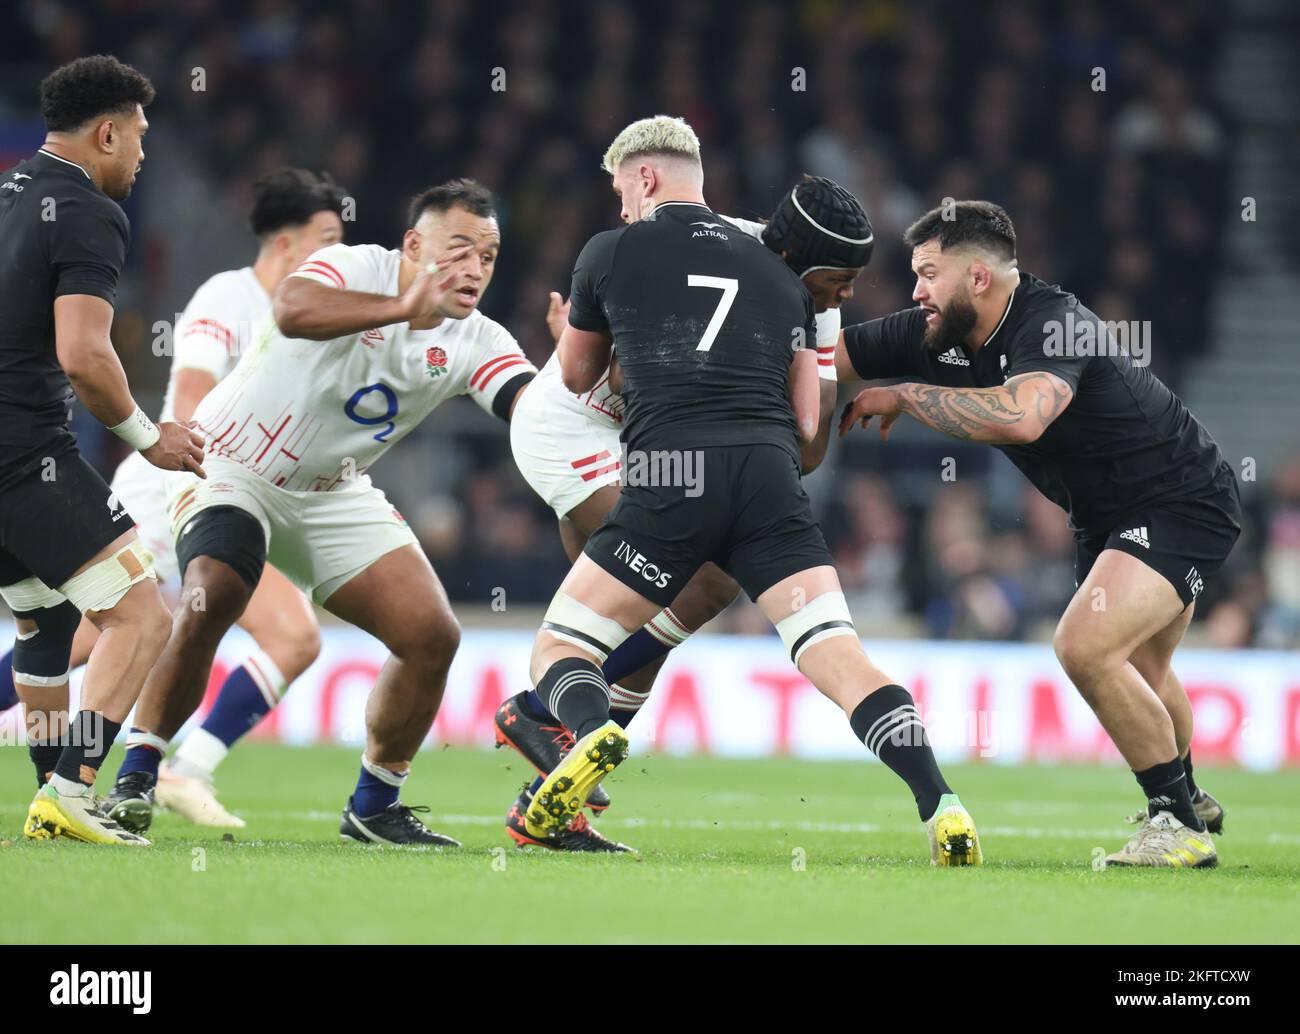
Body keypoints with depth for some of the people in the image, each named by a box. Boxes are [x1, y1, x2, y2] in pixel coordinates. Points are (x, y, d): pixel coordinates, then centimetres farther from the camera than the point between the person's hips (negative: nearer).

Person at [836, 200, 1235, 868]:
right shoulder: (934, 335, -7)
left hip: (1183, 504, -10)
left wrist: (903, 396, -37)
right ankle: (1189, 801, 53)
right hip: (1104, 516, 10)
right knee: (1136, 674, 27)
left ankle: (1181, 824, -15)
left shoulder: (1052, 325, -30)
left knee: (1086, 645, -27)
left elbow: (1019, 416, -49)